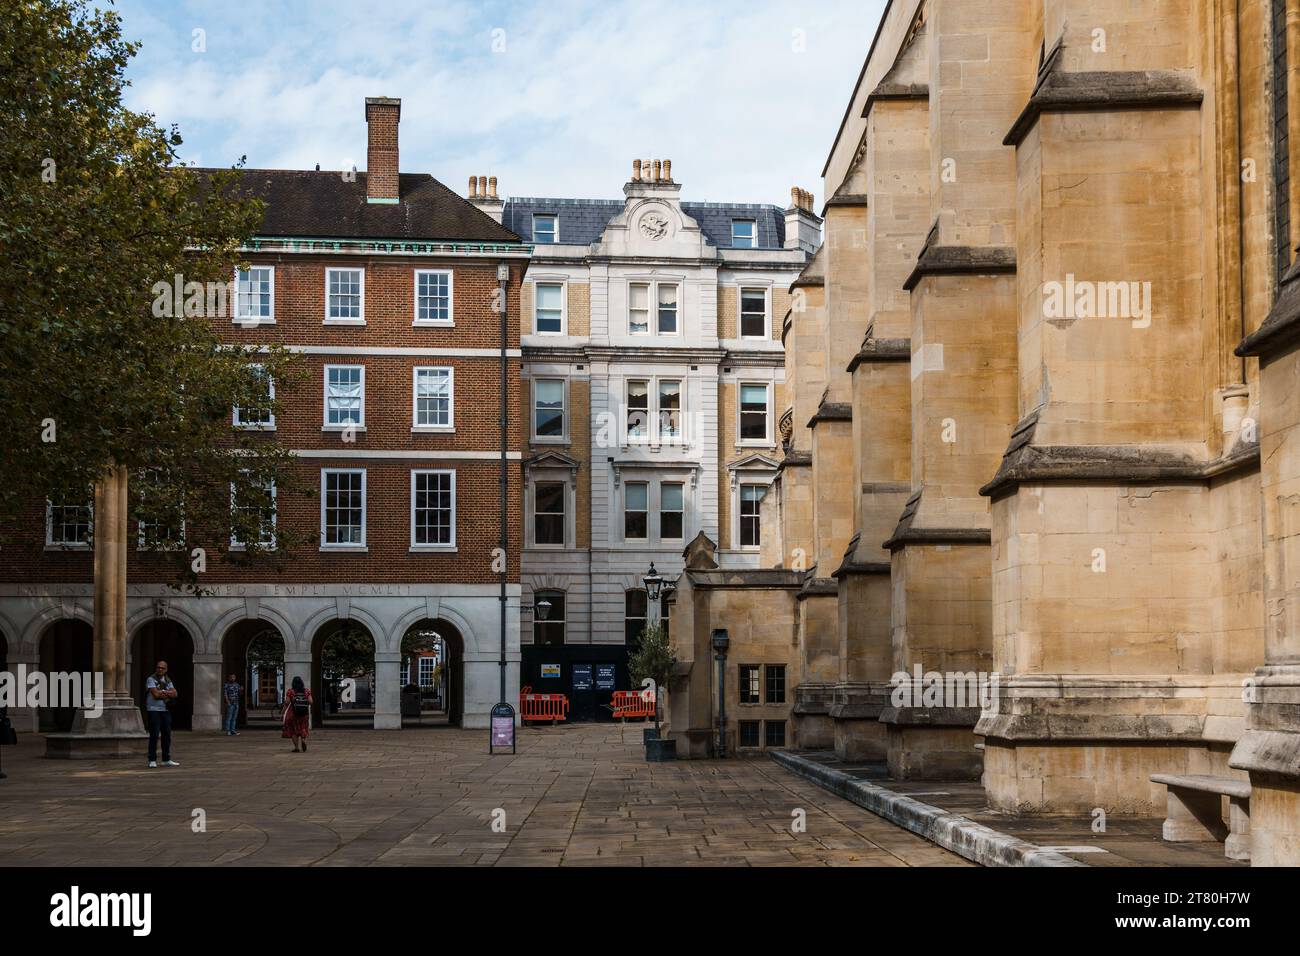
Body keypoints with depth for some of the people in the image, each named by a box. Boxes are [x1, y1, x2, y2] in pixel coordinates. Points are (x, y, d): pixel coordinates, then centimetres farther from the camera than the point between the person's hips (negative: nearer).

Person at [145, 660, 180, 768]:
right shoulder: (151, 679, -5)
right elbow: (156, 694, -16)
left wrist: (164, 692, -13)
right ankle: (152, 760, -4)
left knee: (167, 735, 7)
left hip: (165, 710, 6)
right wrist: (168, 694, -4)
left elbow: (175, 694, 3)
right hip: (154, 710, -6)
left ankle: (166, 760, 15)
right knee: (154, 735, -8)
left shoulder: (168, 680, 14)